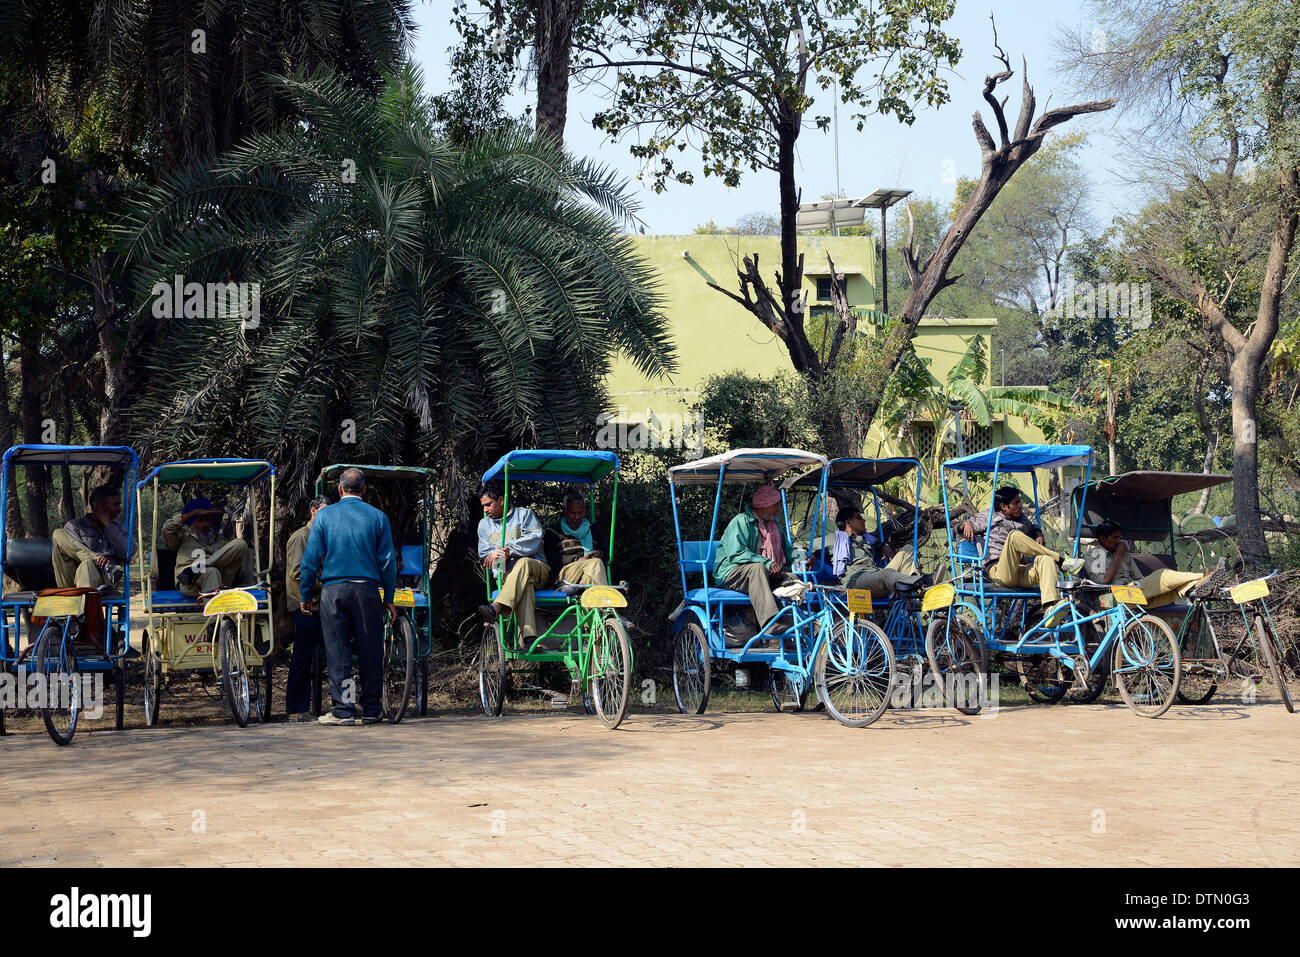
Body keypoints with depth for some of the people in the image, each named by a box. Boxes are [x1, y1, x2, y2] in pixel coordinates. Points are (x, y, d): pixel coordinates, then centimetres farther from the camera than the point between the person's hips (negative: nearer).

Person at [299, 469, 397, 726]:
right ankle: (371, 710, 10)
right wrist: (388, 598, 10)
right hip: (367, 590, 1)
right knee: (370, 651, 7)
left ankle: (343, 710, 1)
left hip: (333, 590, 0)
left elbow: (311, 558, 0)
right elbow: (387, 561, 3)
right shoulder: (377, 517, 4)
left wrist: (306, 595, 7)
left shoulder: (324, 515, 3)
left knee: (337, 651, 3)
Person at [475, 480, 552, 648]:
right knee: (524, 584, -37)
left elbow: (534, 540, -5)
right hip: (505, 574, 1)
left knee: (523, 563, -40)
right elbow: (484, 554, 13)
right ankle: (529, 638, -58)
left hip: (536, 569, -1)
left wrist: (509, 550, -17)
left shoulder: (524, 514, 12)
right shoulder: (484, 524, 24)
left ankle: (496, 608, -60)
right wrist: (496, 555, -12)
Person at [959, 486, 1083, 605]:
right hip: (1000, 573, -5)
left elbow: (1033, 528, 45)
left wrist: (1039, 535, 21)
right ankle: (1061, 560, -25)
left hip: (1023, 574, 5)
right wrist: (968, 525, -6)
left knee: (1045, 559, -30)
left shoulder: (1021, 518, 29)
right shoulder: (990, 517, 15)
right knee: (1014, 535, -28)